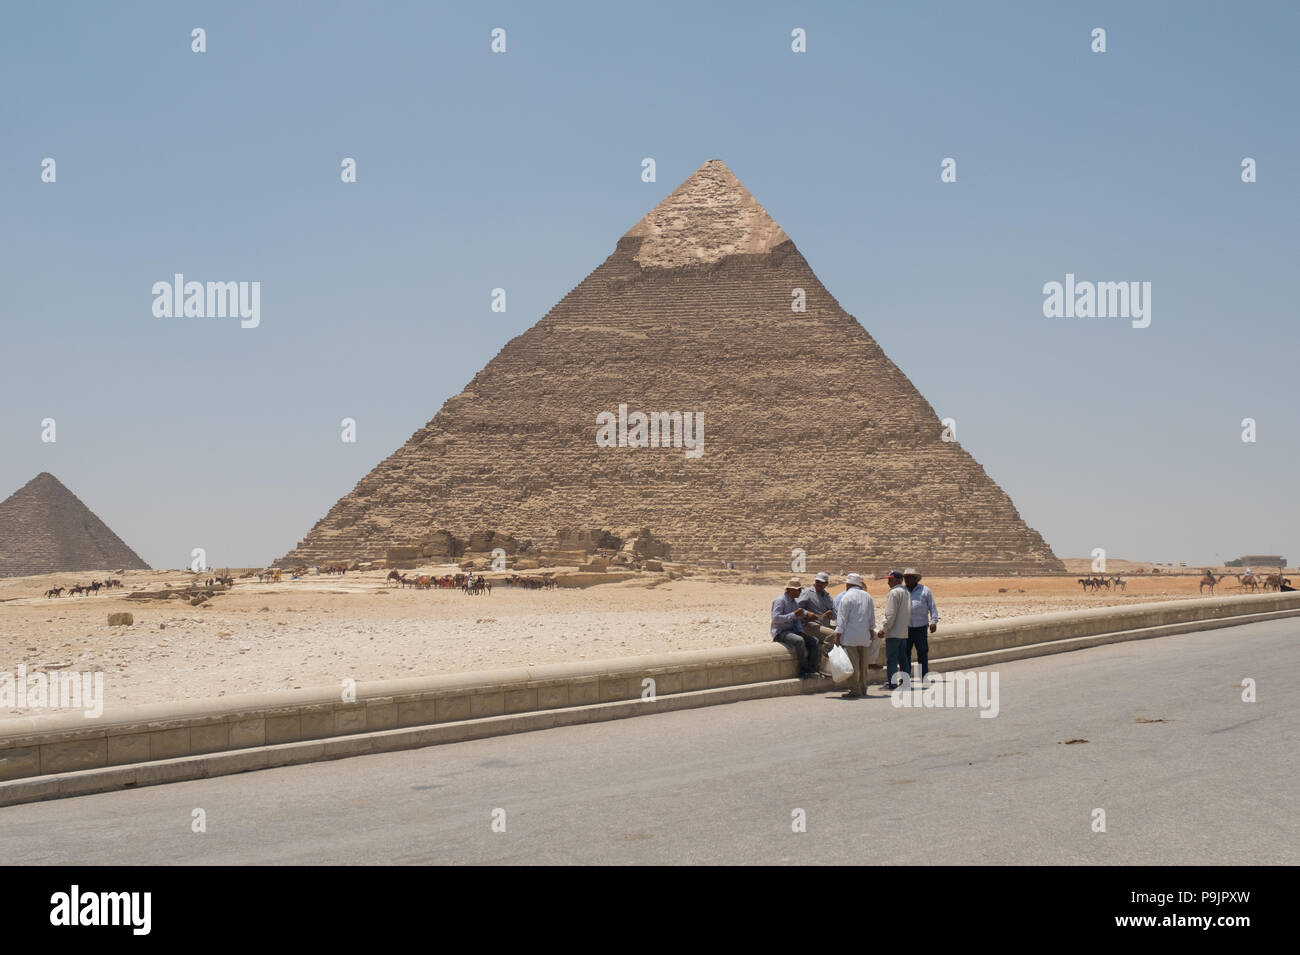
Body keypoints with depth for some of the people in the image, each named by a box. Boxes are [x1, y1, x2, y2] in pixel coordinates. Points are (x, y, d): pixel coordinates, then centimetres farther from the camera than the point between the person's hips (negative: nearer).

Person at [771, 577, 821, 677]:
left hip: (793, 631, 8)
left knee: (815, 641, -9)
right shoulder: (780, 600, -12)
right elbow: (776, 618, -23)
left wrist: (800, 631, 0)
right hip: (780, 632, -8)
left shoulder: (796, 601, 14)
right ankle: (804, 669, -24)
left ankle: (811, 670, -14)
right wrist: (794, 614, -25)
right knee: (799, 641, -35)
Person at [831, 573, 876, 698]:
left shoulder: (846, 597, -9)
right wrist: (871, 630, 32)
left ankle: (855, 690, -7)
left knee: (853, 663, -5)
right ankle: (863, 689, 18)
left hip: (850, 636, -6)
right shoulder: (867, 596, 12)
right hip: (864, 636, 6)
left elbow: (842, 618, -12)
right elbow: (872, 617, 20)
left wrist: (837, 635, -9)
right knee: (863, 663, 12)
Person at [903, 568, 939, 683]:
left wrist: (934, 621, -6)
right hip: (905, 628, 2)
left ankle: (924, 677, 6)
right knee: (905, 653, 1)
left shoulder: (924, 590, 6)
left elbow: (932, 607, 5)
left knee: (923, 652, 0)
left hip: (921, 627, -2)